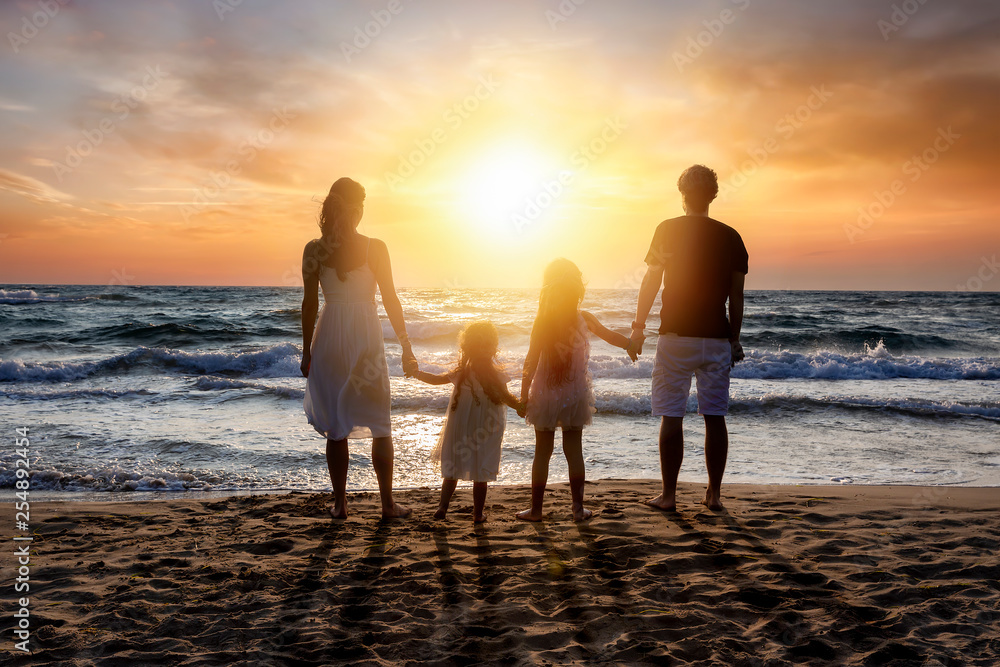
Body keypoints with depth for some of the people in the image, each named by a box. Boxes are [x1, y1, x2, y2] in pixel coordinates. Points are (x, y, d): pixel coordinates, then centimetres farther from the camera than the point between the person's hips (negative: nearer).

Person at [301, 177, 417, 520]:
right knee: (380, 426, 10)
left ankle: (340, 504, 17)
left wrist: (307, 350, 8)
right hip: (366, 337, -2)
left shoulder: (314, 250, -2)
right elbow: (391, 300, -4)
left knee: (336, 428, 11)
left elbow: (310, 303, 0)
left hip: (329, 337, 2)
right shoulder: (374, 248, -7)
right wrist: (406, 347, 2)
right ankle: (388, 503, 15)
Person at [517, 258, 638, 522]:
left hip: (545, 393, -2)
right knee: (574, 450, 11)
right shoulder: (584, 318, -5)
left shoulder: (542, 321, -11)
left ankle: (536, 508, 14)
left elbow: (531, 361, -12)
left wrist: (524, 394, -6)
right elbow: (612, 336, 9)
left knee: (542, 451, 7)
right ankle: (578, 507, 15)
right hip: (575, 394, 2)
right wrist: (631, 345, 29)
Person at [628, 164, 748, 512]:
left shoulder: (668, 230, -3)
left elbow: (651, 282, -3)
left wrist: (638, 326, 4)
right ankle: (714, 493, 15)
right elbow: (736, 295, 7)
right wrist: (735, 338, 16)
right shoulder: (730, 236, 5)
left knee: (671, 417, 2)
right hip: (717, 338, 3)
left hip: (676, 336, -3)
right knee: (715, 416, 9)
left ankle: (668, 494, 6)